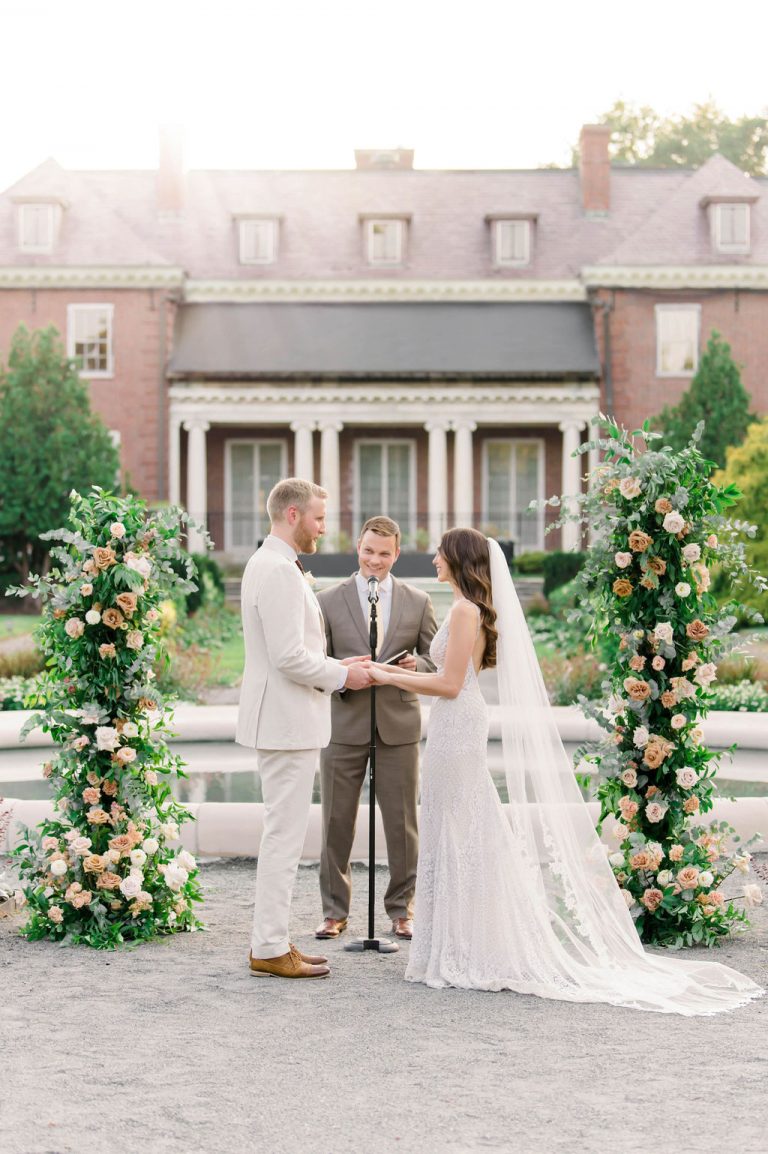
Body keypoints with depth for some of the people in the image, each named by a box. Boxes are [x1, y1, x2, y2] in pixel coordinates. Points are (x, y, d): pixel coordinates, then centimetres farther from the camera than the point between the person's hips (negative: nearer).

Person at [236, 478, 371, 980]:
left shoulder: (271, 565, 16)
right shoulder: (278, 571, -18)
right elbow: (288, 657, -24)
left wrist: (335, 665, 12)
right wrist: (342, 675, -11)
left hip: (287, 721, 11)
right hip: (287, 722, -11)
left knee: (284, 834, 15)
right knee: (284, 835, -5)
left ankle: (271, 939, 21)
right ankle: (271, 949, 1)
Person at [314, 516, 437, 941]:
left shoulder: (418, 602, 8)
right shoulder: (328, 601, 4)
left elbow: (437, 661, 10)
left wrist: (416, 665, -12)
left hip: (398, 726, 1)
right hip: (344, 726, 0)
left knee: (402, 823, 4)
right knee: (336, 822, 4)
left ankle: (401, 910, 17)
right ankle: (334, 910, 15)